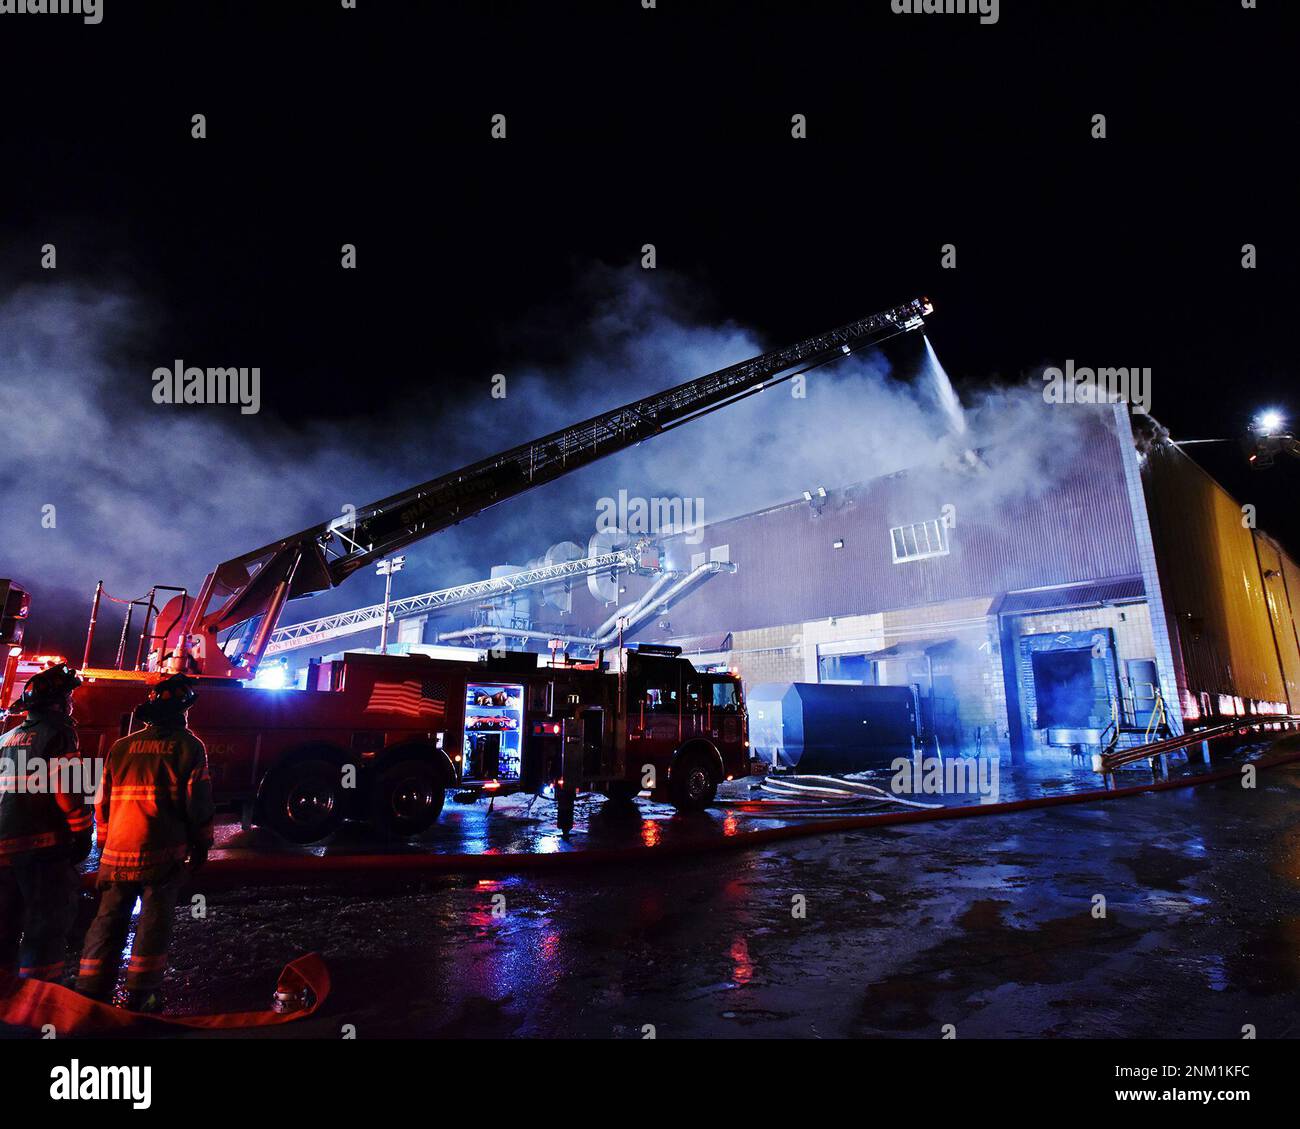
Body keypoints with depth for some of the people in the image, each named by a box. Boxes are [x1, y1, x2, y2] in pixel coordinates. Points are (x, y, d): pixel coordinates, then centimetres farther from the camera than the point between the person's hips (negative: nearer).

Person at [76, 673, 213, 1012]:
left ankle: (89, 993, 16)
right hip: (163, 855, -4)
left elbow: (103, 802, 13)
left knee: (108, 921, 13)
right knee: (154, 923, 4)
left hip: (117, 853, 5)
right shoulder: (189, 746, -5)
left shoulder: (121, 747, 10)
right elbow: (198, 802, -8)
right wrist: (201, 845, 3)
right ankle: (141, 995, 9)